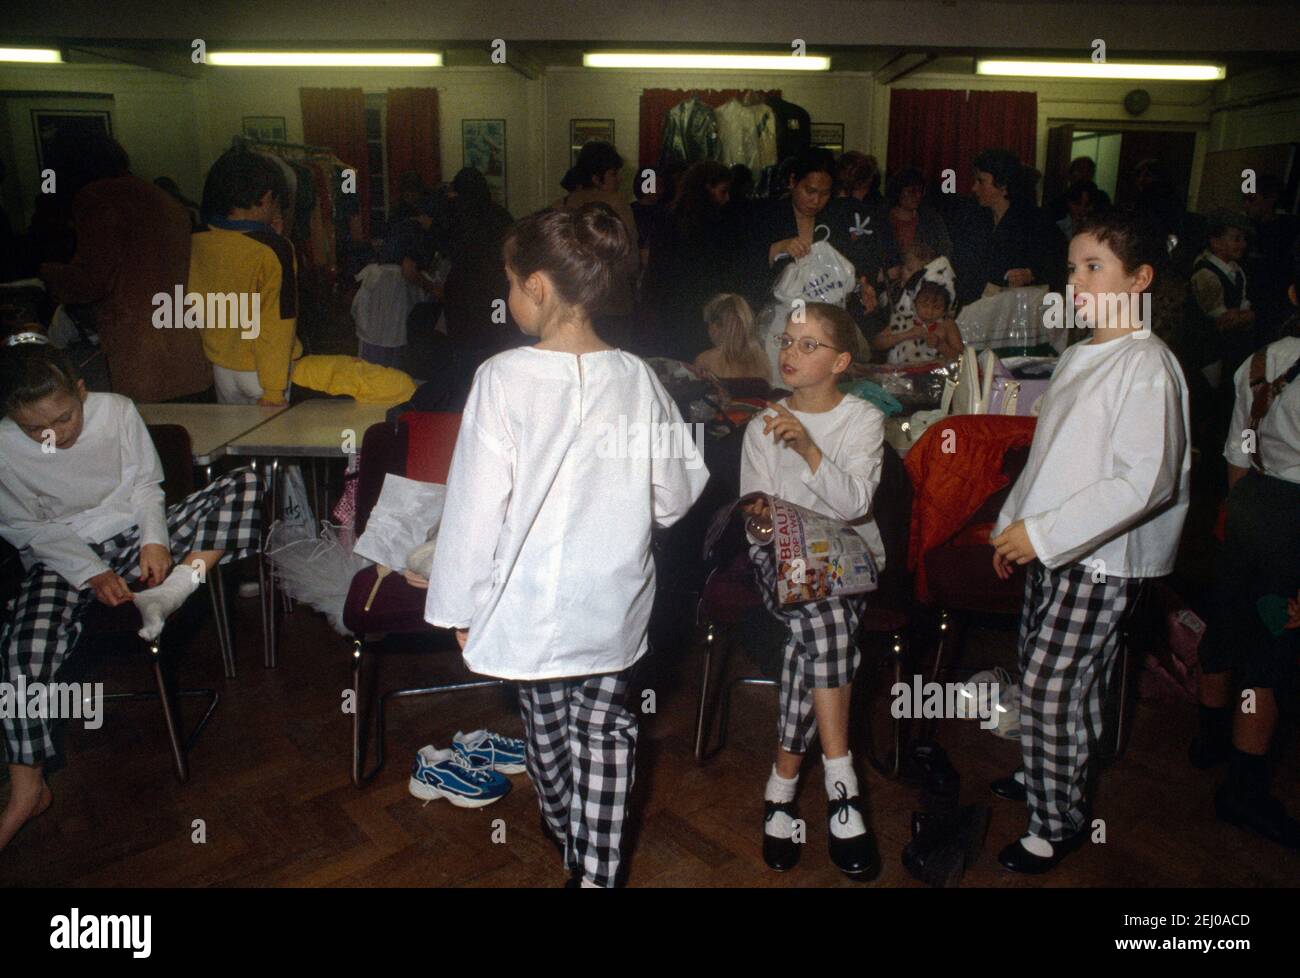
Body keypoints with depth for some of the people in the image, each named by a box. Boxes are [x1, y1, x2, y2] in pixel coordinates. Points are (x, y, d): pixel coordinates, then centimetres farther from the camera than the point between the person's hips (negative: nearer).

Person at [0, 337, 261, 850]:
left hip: (137, 538, 2)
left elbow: (145, 485, 2)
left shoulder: (117, 411, -9)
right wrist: (92, 573, -18)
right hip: (61, 557, -1)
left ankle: (168, 592, -29)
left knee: (242, 483, -16)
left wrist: (154, 540, -14)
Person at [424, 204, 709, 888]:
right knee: (606, 730, 17)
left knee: (546, 726, 21)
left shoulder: (504, 378, -18)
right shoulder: (636, 378, -8)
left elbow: (476, 505, -15)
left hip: (530, 603, -2)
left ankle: (567, 839, 47)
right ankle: (597, 870, 24)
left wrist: (461, 609, -3)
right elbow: (677, 492, 1)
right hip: (616, 601, 2)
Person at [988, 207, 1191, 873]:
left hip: (1100, 561, -8)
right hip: (1050, 549, 8)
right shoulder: (1078, 358, 12)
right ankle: (1045, 772, 39)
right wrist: (1013, 523, 17)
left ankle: (1056, 823, 14)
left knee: (1051, 689, -3)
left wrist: (1045, 533, -22)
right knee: (1040, 675, 18)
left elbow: (1146, 481, -23)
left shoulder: (1147, 366, -16)